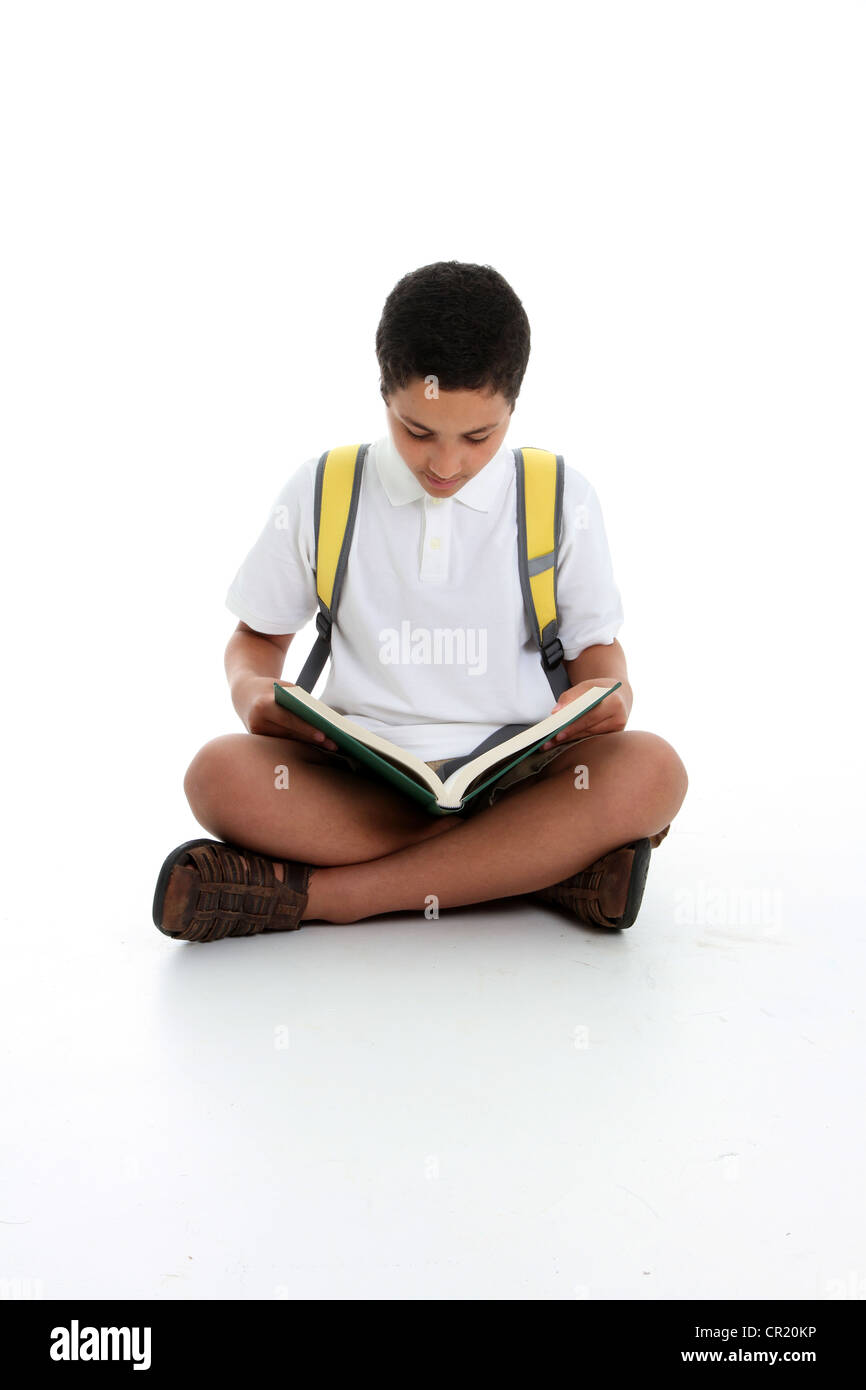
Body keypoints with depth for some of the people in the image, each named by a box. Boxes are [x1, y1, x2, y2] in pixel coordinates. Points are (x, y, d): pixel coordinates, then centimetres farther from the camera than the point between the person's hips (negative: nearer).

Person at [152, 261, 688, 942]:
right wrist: (251, 690, -10)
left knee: (652, 770, -30)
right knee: (220, 772, -28)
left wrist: (611, 693, -13)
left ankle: (319, 892, -28)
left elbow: (597, 644, 12)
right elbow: (259, 634, 14)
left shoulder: (562, 497, 4)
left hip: (514, 772, 1)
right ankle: (547, 860, -28)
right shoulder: (320, 492, 5)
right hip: (360, 775, 0)